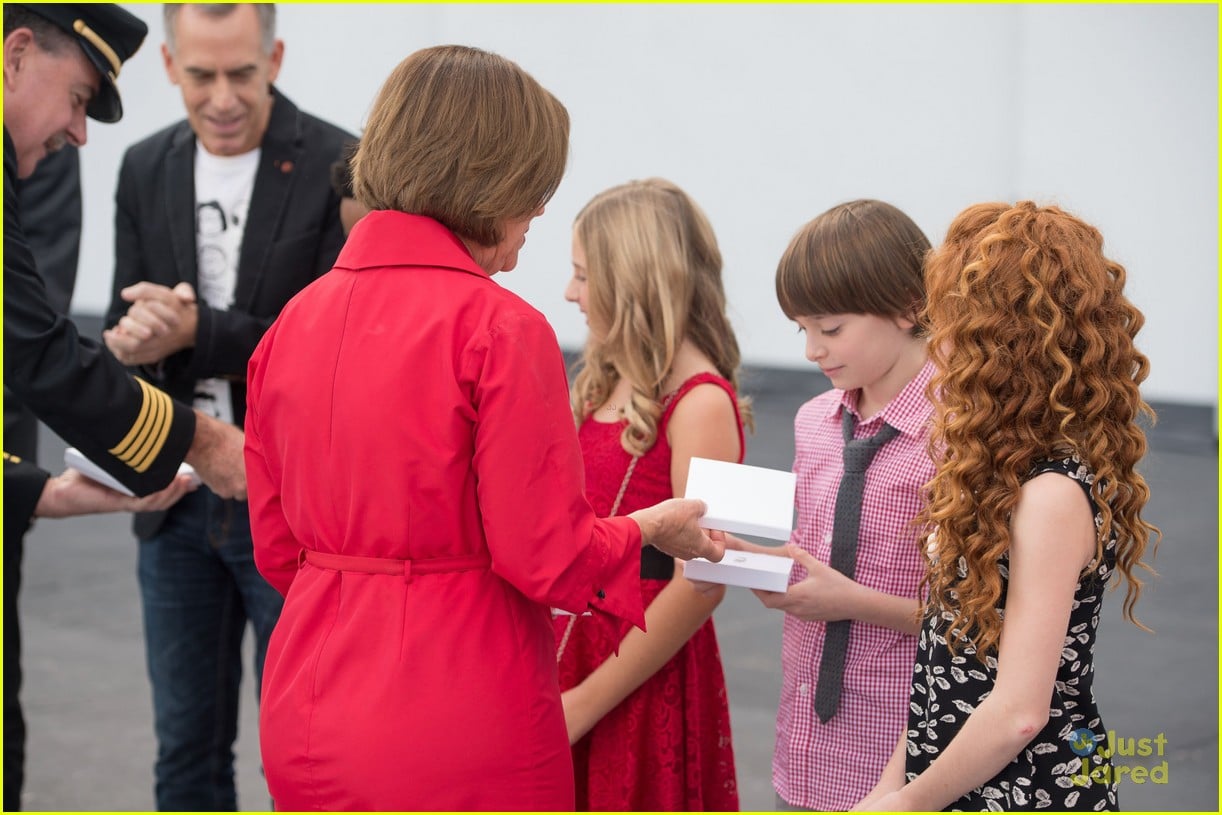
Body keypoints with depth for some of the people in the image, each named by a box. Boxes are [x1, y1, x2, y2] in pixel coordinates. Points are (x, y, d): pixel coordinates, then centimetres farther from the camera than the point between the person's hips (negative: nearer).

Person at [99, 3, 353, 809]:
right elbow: (126, 327, 7)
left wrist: (200, 333, -23)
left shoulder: (341, 167, -10)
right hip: (178, 501, 5)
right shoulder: (146, 169, 7)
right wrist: (139, 337, -17)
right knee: (188, 747, 15)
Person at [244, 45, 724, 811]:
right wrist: (653, 526, 4)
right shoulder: (500, 326, -16)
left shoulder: (294, 319, 4)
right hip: (465, 746, -6)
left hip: (307, 720, 6)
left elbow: (278, 549, 10)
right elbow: (547, 559, -14)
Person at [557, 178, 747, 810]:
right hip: (568, 646, 7)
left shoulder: (701, 403, -13)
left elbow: (701, 584, -17)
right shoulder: (602, 386, 12)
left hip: (645, 683, -7)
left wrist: (585, 702, -16)